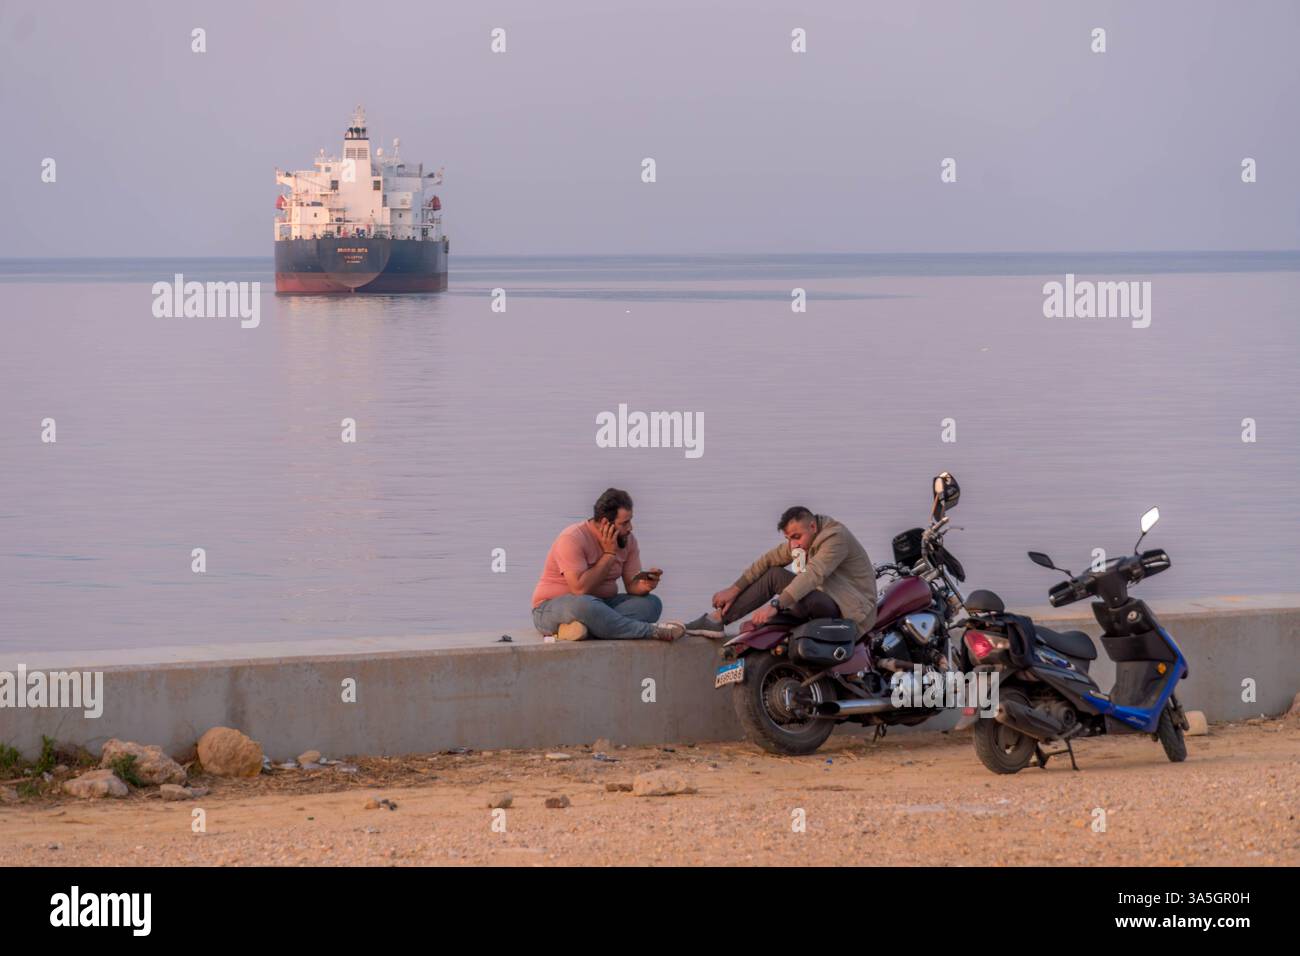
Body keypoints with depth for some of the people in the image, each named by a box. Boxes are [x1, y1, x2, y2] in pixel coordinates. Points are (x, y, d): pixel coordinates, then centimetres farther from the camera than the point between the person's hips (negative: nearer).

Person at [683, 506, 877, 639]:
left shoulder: (836, 537, -22)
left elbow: (813, 575, -33)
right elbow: (768, 560, 10)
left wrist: (775, 605, -40)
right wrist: (734, 590, 2)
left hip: (853, 615, -9)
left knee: (805, 598, -37)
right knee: (774, 575, 3)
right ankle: (717, 619, 0)